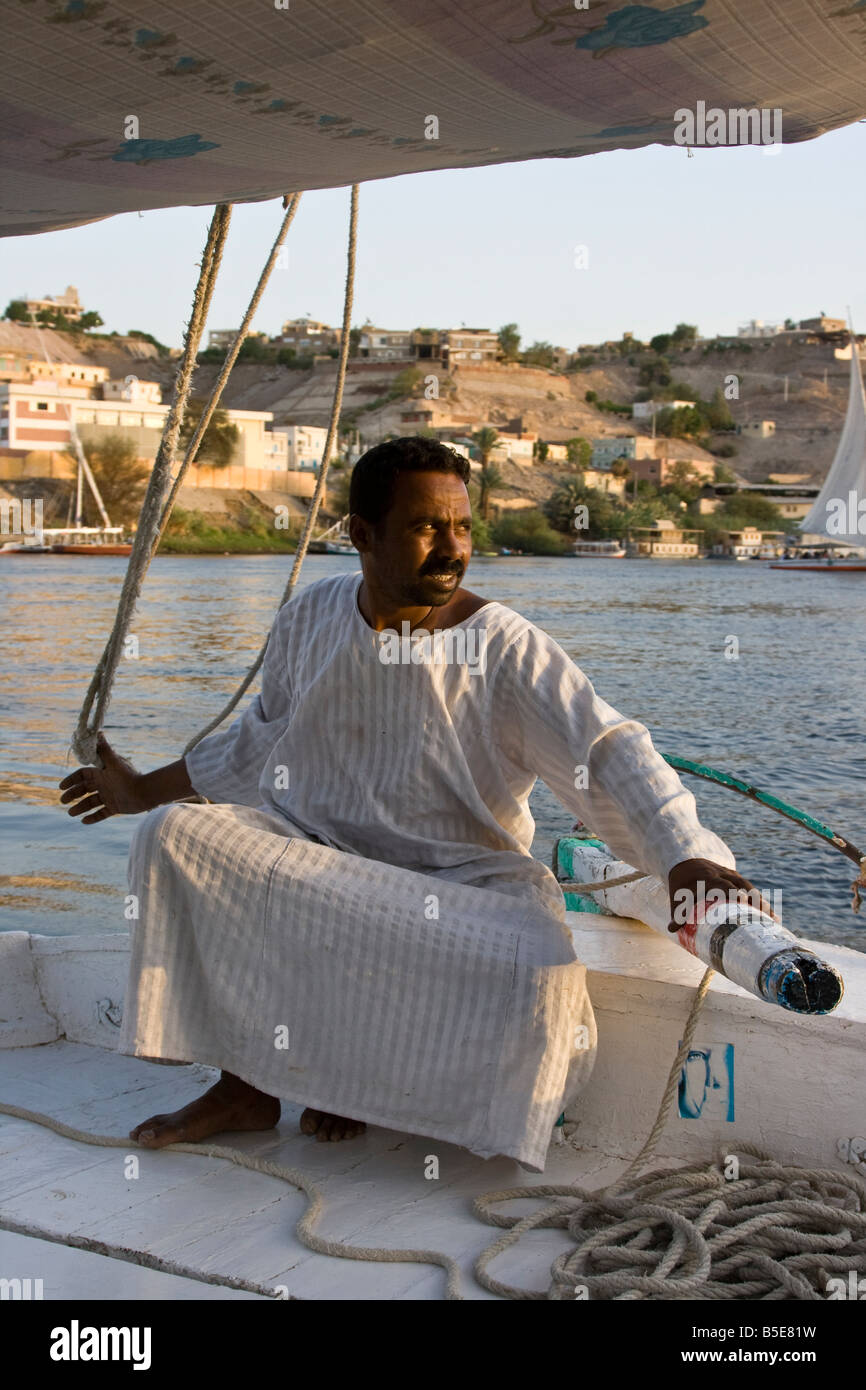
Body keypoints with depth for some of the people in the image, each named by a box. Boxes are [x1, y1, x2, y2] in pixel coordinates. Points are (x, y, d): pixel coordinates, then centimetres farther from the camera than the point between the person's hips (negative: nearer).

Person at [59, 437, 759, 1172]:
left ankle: (371, 1065, -1)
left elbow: (611, 752, -21)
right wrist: (148, 788, 25)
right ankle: (247, 1080, -8)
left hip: (458, 878, -3)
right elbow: (260, 739, 18)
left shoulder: (507, 650, -12)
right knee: (175, 833, -19)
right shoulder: (311, 619, 2)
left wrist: (684, 855, -38)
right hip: (312, 851, 3)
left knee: (539, 973, -33)